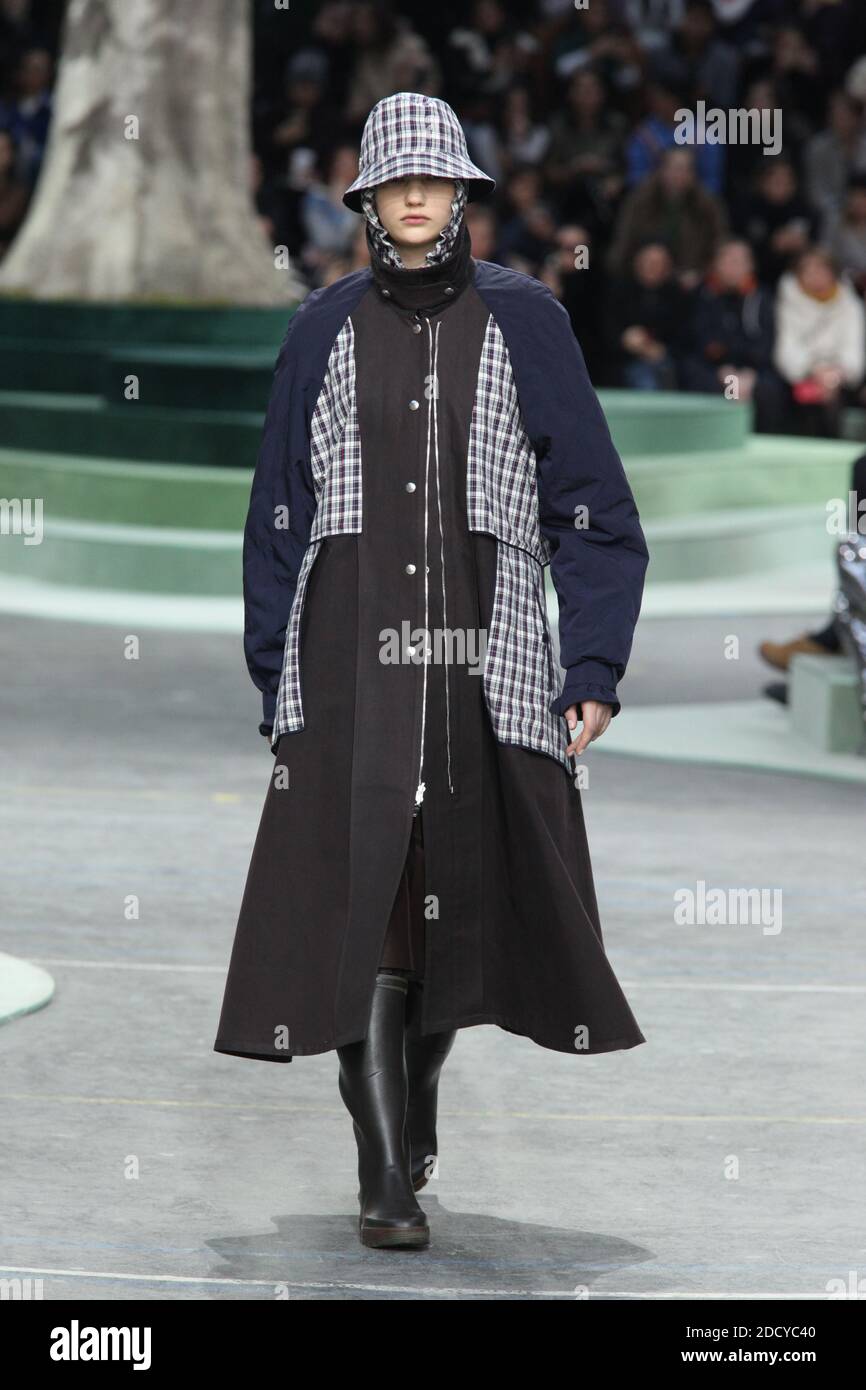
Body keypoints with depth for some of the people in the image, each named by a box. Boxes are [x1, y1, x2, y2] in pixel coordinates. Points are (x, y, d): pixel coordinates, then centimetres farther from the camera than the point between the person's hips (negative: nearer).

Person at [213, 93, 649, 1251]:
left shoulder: (524, 322, 3)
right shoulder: (327, 331, 6)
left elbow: (589, 505, 3)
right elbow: (280, 514, 10)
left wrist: (596, 670, -4)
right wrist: (277, 679, 5)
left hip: (485, 655, 0)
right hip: (352, 657, 0)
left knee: (462, 901, 7)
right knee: (361, 904, -10)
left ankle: (415, 1102, 35)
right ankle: (388, 1182, -9)